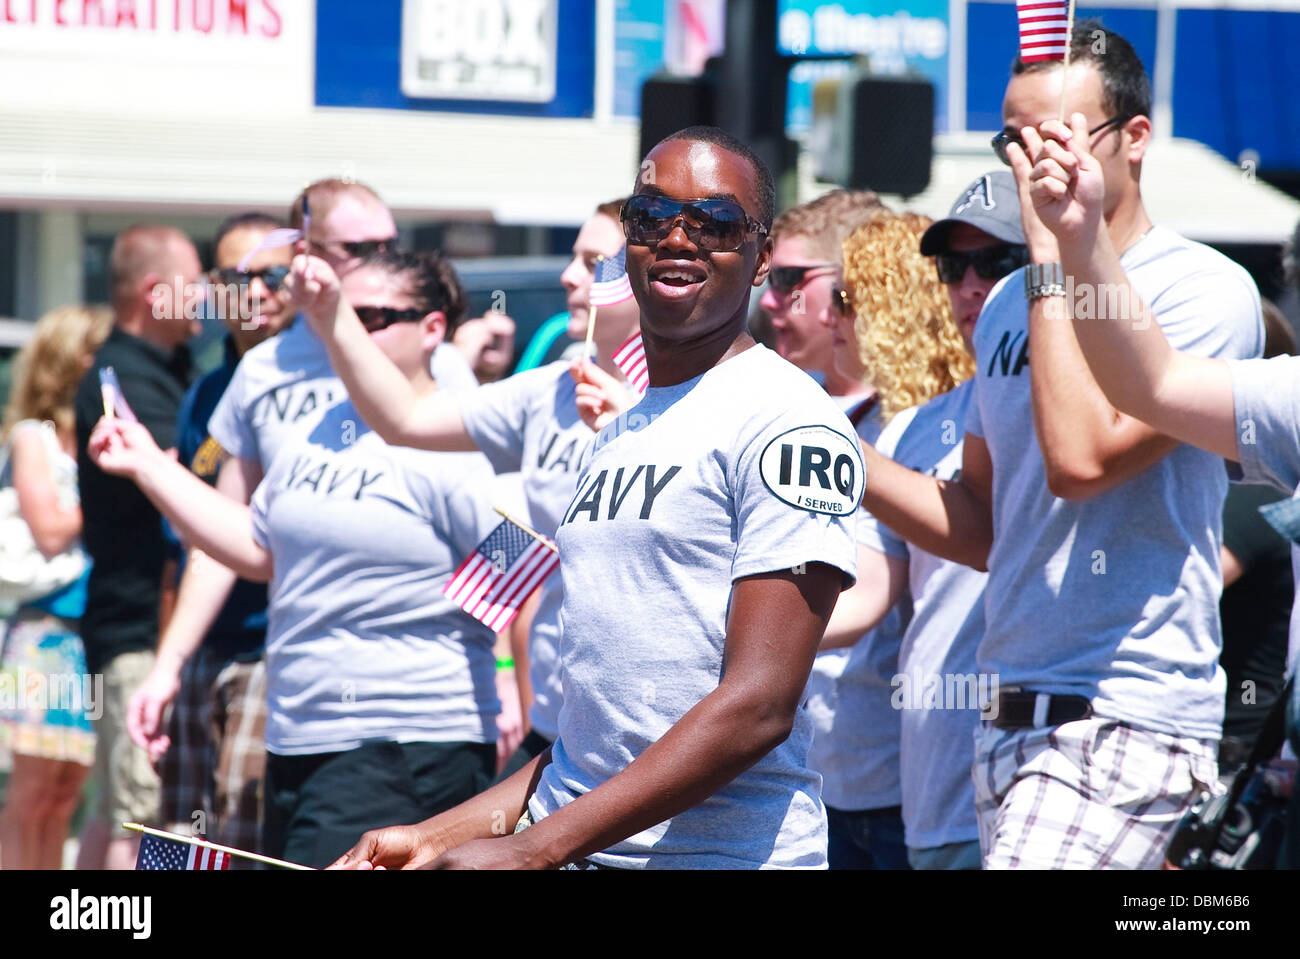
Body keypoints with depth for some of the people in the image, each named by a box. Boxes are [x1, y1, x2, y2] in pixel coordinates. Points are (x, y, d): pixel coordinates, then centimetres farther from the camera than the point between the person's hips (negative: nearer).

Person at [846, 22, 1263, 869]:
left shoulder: (1205, 291, -8)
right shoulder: (1010, 306, 16)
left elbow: (1082, 458, -21)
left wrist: (1054, 255, -15)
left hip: (1123, 716, -8)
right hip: (1013, 712, 8)